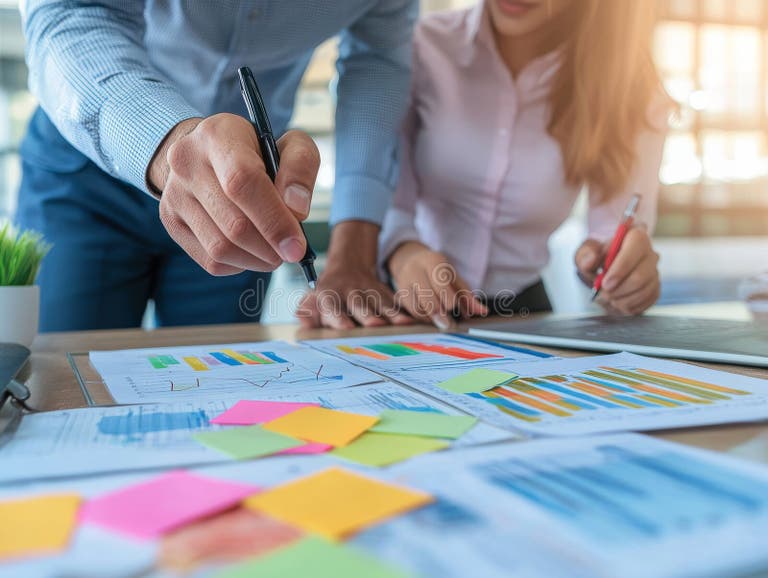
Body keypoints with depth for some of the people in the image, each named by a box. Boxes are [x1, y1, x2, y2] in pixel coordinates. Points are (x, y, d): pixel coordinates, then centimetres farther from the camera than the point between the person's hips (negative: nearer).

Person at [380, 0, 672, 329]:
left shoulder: (630, 93, -8)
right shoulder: (422, 49, -11)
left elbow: (619, 233, -9)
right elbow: (385, 198, -9)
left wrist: (618, 269, -33)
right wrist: (404, 255, -31)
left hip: (517, 316, 2)